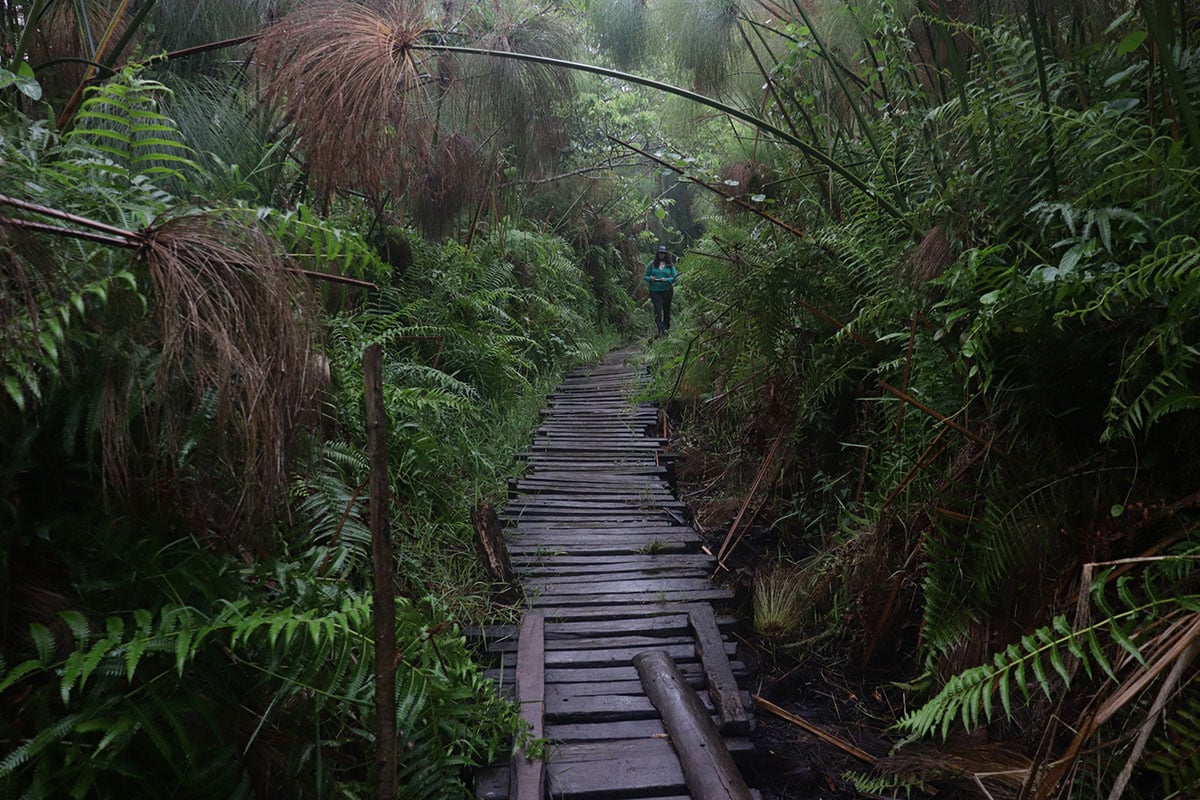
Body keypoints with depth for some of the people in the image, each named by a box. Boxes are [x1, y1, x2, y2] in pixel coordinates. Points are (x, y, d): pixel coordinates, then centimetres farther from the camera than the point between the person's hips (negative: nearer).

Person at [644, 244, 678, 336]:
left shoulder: (670, 265, 3)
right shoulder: (652, 264, 3)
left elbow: (676, 277, -2)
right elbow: (646, 277, 7)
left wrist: (666, 280, -18)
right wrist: (650, 279, -15)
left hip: (667, 290, 1)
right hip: (654, 290, -1)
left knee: (666, 309, 10)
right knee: (657, 309, -12)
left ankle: (666, 328, 24)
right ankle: (660, 330, -18)